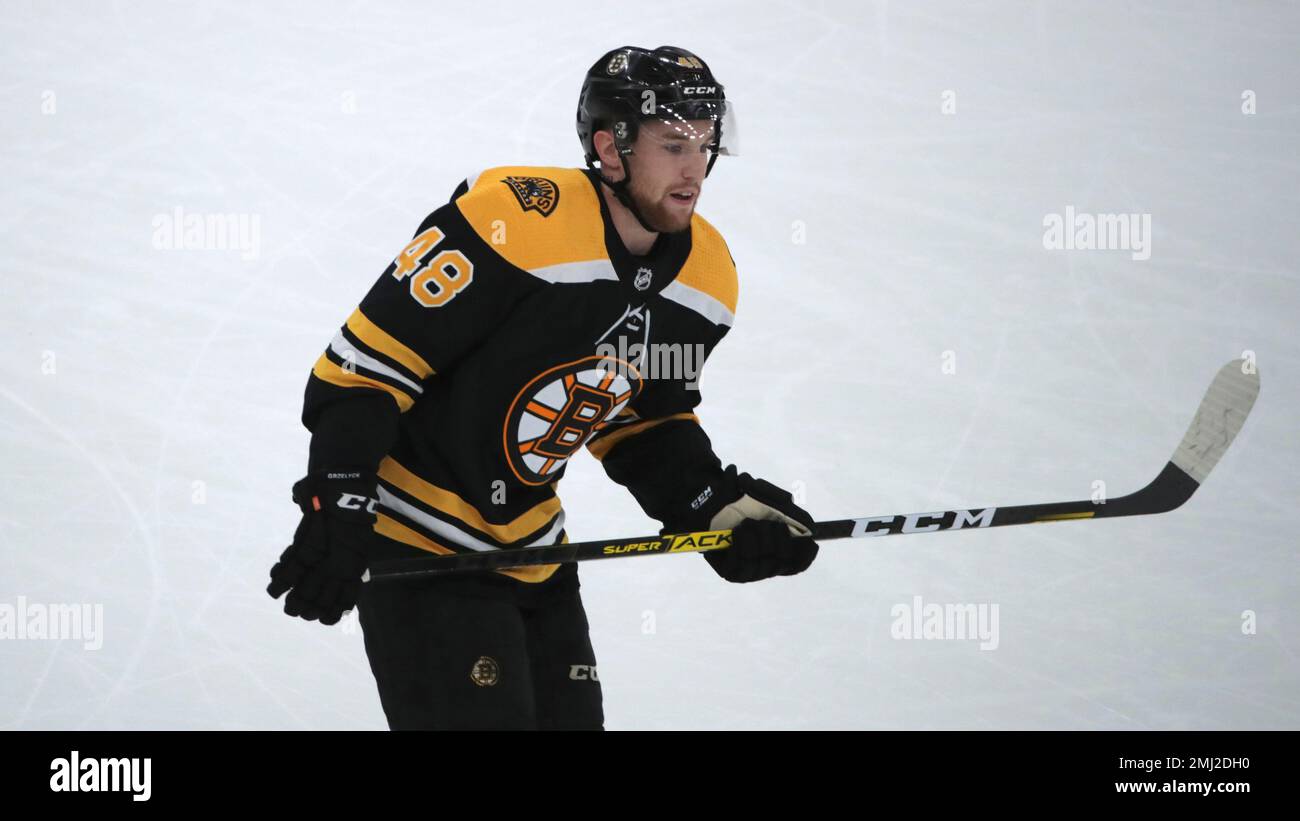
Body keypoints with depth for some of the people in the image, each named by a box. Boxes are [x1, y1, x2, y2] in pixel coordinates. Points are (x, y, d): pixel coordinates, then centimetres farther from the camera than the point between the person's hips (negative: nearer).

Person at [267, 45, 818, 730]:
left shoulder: (705, 275, 0)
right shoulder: (513, 220, -25)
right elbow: (364, 366, -22)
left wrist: (724, 506, -1)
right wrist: (337, 519, -26)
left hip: (531, 546, 8)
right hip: (417, 541, -8)